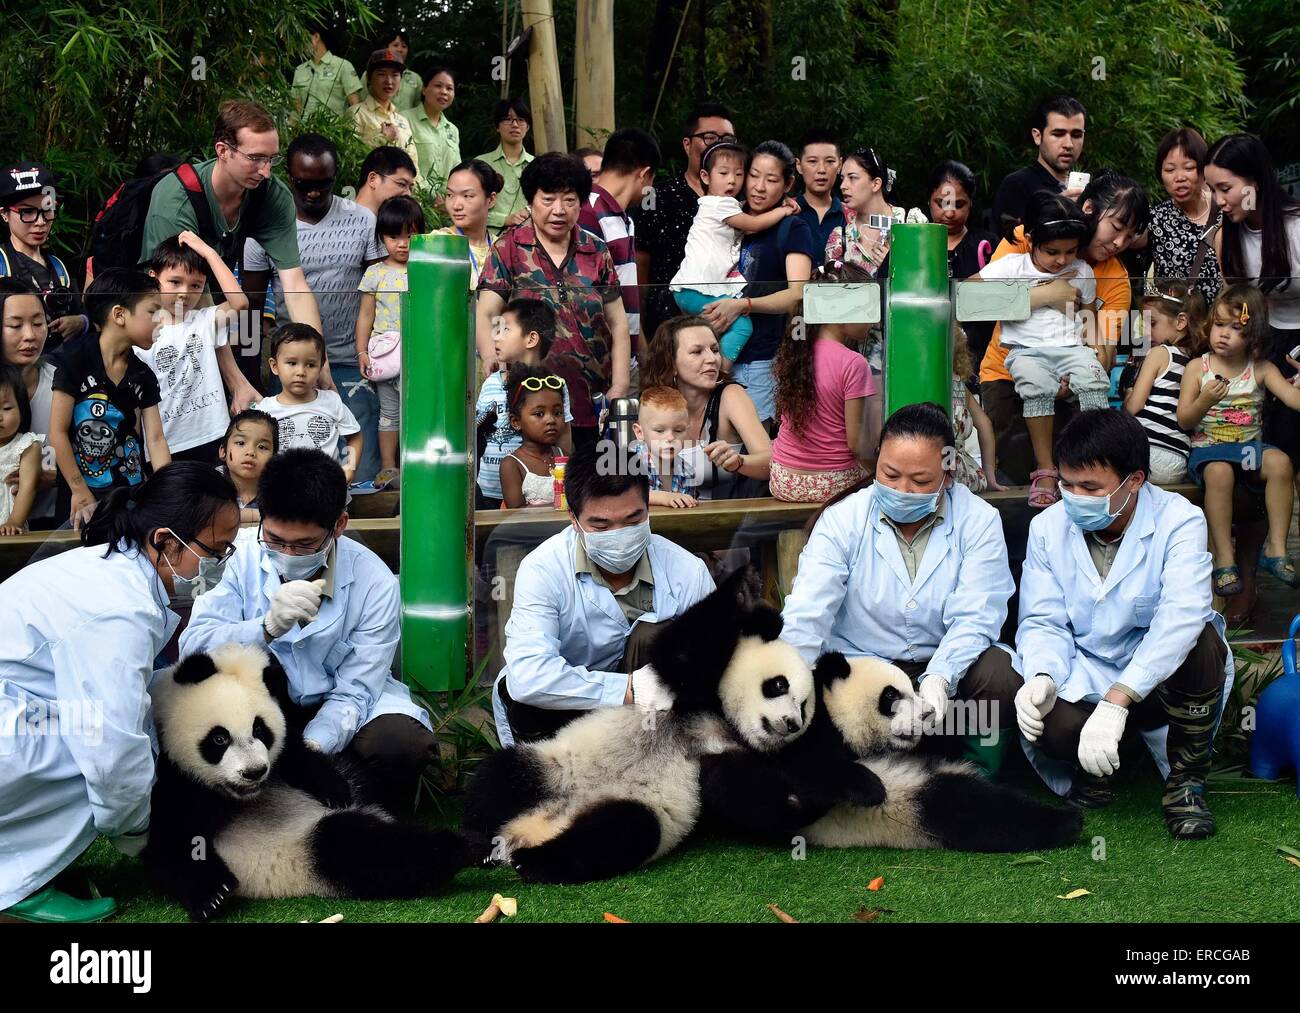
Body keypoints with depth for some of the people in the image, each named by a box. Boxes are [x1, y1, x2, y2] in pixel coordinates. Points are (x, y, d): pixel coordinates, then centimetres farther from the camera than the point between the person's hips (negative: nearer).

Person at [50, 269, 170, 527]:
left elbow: (156, 439, 2)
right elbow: (58, 432, -11)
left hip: (132, 494, 5)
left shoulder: (143, 376, 5)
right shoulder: (76, 363, -11)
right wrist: (81, 493, -12)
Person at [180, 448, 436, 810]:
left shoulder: (374, 584, -16)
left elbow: (353, 693, -17)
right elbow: (192, 644, -23)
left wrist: (309, 749, -36)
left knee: (401, 745, -33)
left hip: (339, 706, -1)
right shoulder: (245, 559, -13)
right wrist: (268, 627, -41)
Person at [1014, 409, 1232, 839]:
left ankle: (1186, 782, -13)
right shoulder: (1048, 527, -2)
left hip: (1163, 677, -1)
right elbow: (1043, 622, -2)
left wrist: (1117, 702, -42)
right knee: (1049, 725, -33)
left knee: (1202, 642, -36)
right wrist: (1042, 678, -27)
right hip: (1088, 683, 1)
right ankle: (1098, 761, 6)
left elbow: (1182, 617, -31)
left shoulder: (1178, 521, -16)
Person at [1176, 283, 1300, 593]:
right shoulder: (1197, 368, 3)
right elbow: (1184, 421, -1)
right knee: (1219, 472, -35)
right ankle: (1224, 559, -29)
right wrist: (1205, 400, -21)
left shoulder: (1261, 369, 6)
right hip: (1208, 448, -2)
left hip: (1250, 446, 2)